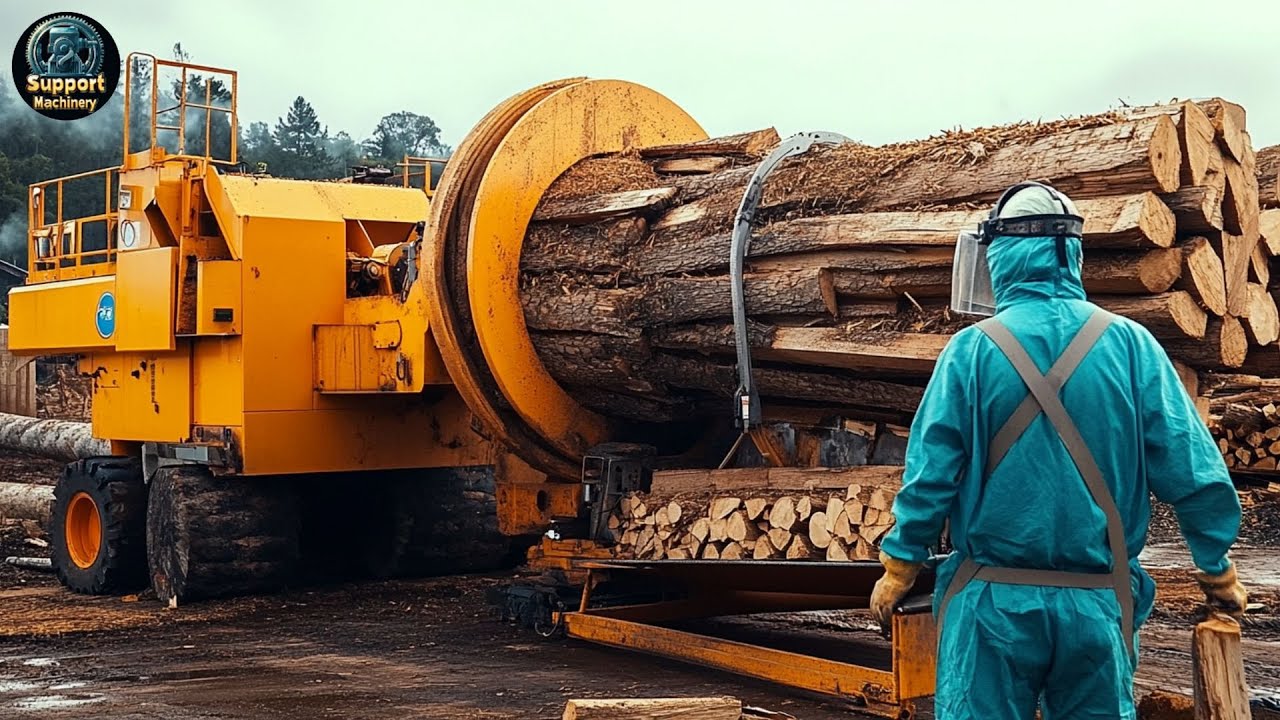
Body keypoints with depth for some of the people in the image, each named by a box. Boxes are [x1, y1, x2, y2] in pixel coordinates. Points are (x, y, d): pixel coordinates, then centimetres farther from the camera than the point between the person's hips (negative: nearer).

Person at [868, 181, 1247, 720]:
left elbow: (930, 474, -8)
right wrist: (1218, 572, 10)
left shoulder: (972, 350, -8)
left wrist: (898, 570, 5)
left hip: (995, 601, -2)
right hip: (1097, 605, 2)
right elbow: (1191, 471, -3)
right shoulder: (1130, 343, -4)